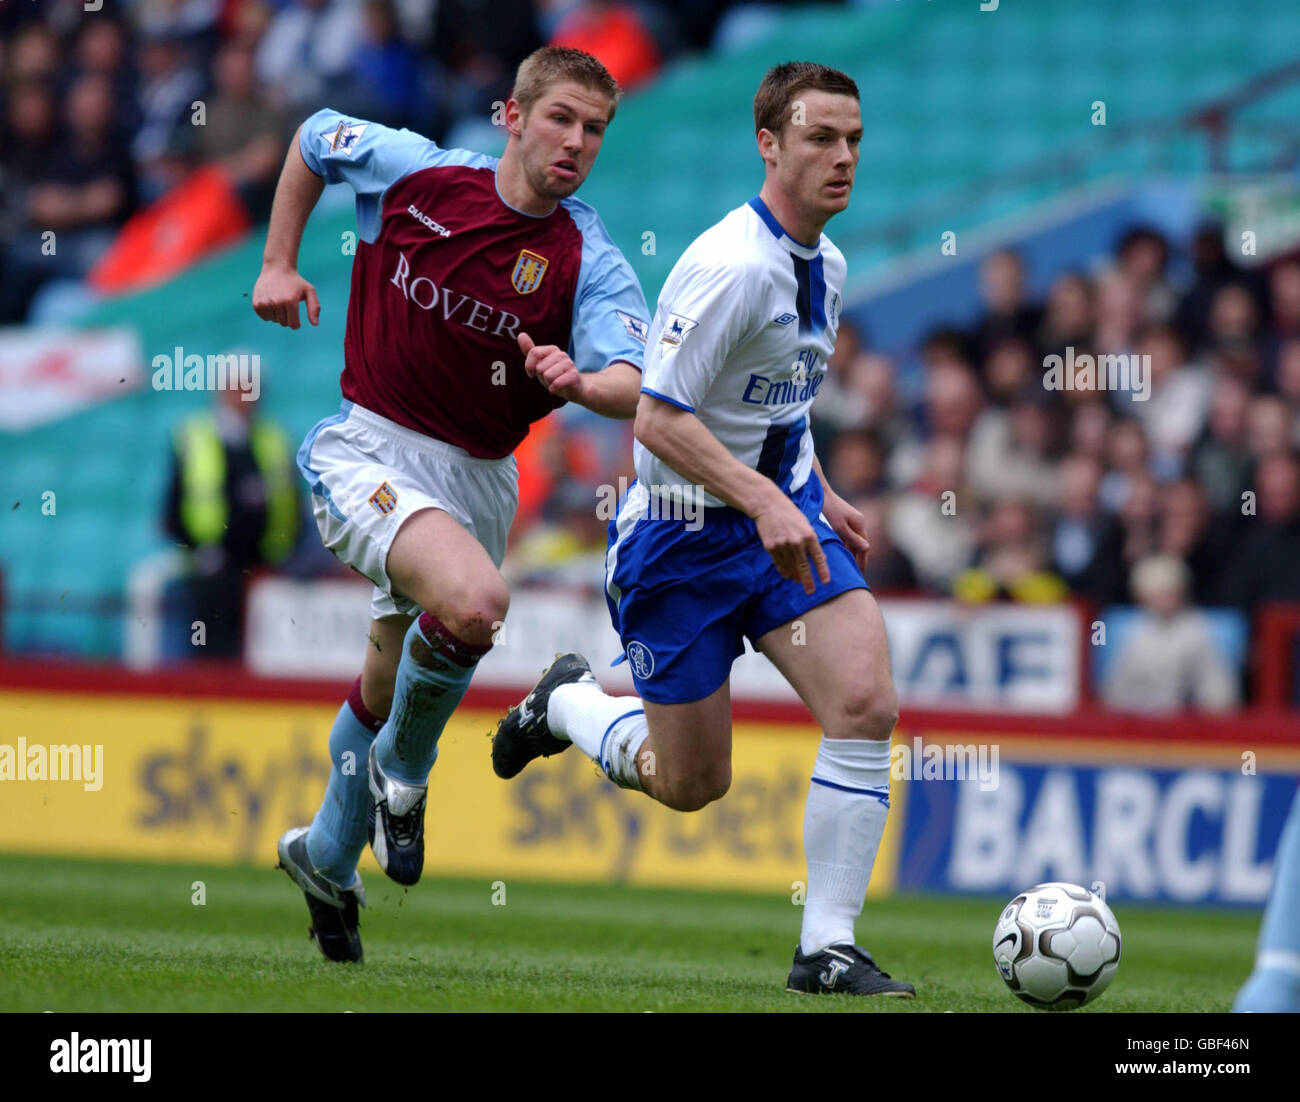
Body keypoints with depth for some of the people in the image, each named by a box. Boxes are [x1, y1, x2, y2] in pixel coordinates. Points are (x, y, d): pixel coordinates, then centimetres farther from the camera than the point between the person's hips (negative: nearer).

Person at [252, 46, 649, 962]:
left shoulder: (591, 262, -10)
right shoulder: (411, 170, -8)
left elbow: (635, 389, -23)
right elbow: (315, 139, 12)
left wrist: (582, 381, -44)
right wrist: (279, 261, 10)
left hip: (477, 476, 3)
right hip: (368, 449, -3)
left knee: (391, 684, 19)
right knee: (474, 600, -31)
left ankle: (329, 857, 46)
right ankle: (401, 774, -4)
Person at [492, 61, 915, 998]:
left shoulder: (824, 263, 6)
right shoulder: (732, 266, -23)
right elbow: (657, 418, -24)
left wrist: (821, 496, 14)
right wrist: (764, 502, -30)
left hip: (782, 512, 7)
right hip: (683, 534, -7)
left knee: (867, 704, -15)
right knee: (692, 783, 4)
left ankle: (828, 949, -8)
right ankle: (568, 703, 36)